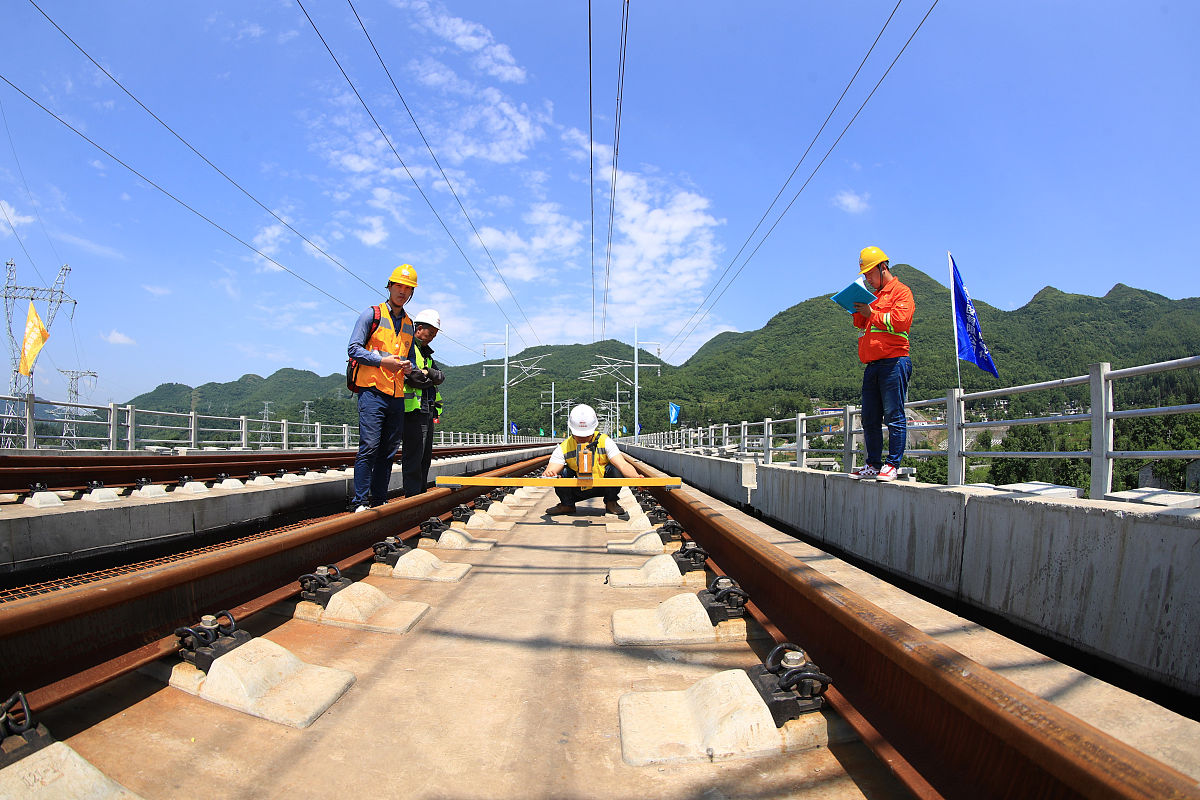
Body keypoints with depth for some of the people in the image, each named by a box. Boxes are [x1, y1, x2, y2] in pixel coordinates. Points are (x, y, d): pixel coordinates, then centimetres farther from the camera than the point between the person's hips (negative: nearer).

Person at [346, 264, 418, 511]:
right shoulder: (372, 314, 3)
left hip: (397, 395, 6)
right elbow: (353, 349, -3)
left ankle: (379, 500, 13)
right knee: (369, 447, -10)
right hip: (372, 390, -6)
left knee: (388, 451, 6)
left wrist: (408, 367, 3)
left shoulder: (409, 324, 20)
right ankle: (360, 502, -5)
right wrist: (382, 361, -15)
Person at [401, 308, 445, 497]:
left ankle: (421, 495, 18)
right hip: (413, 410, -10)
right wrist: (430, 379, -1)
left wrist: (428, 372, -10)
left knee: (425, 457, 11)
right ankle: (412, 497, -7)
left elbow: (441, 377, 10)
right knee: (413, 457, -9)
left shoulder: (426, 352, 24)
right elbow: (415, 378, -18)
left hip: (427, 411, 10)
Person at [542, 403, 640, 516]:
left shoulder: (604, 442, -16)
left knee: (614, 469, -27)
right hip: (578, 492, 1)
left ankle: (611, 503, -2)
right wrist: (546, 475, -51)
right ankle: (567, 505, 3)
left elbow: (622, 465, -28)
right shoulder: (563, 448, -14)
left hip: (603, 488, -1)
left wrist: (636, 477, -49)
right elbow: (550, 470, -25)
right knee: (562, 472, -24)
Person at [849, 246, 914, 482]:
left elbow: (900, 320, -14)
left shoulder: (901, 291, 1)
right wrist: (859, 311, 11)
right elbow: (862, 325, 29)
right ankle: (873, 465, 13)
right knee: (870, 419, 7)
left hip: (893, 361, -8)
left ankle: (892, 465, -4)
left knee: (894, 417, -6)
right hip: (872, 365, 8)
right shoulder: (874, 295, 26)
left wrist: (872, 313, -7)